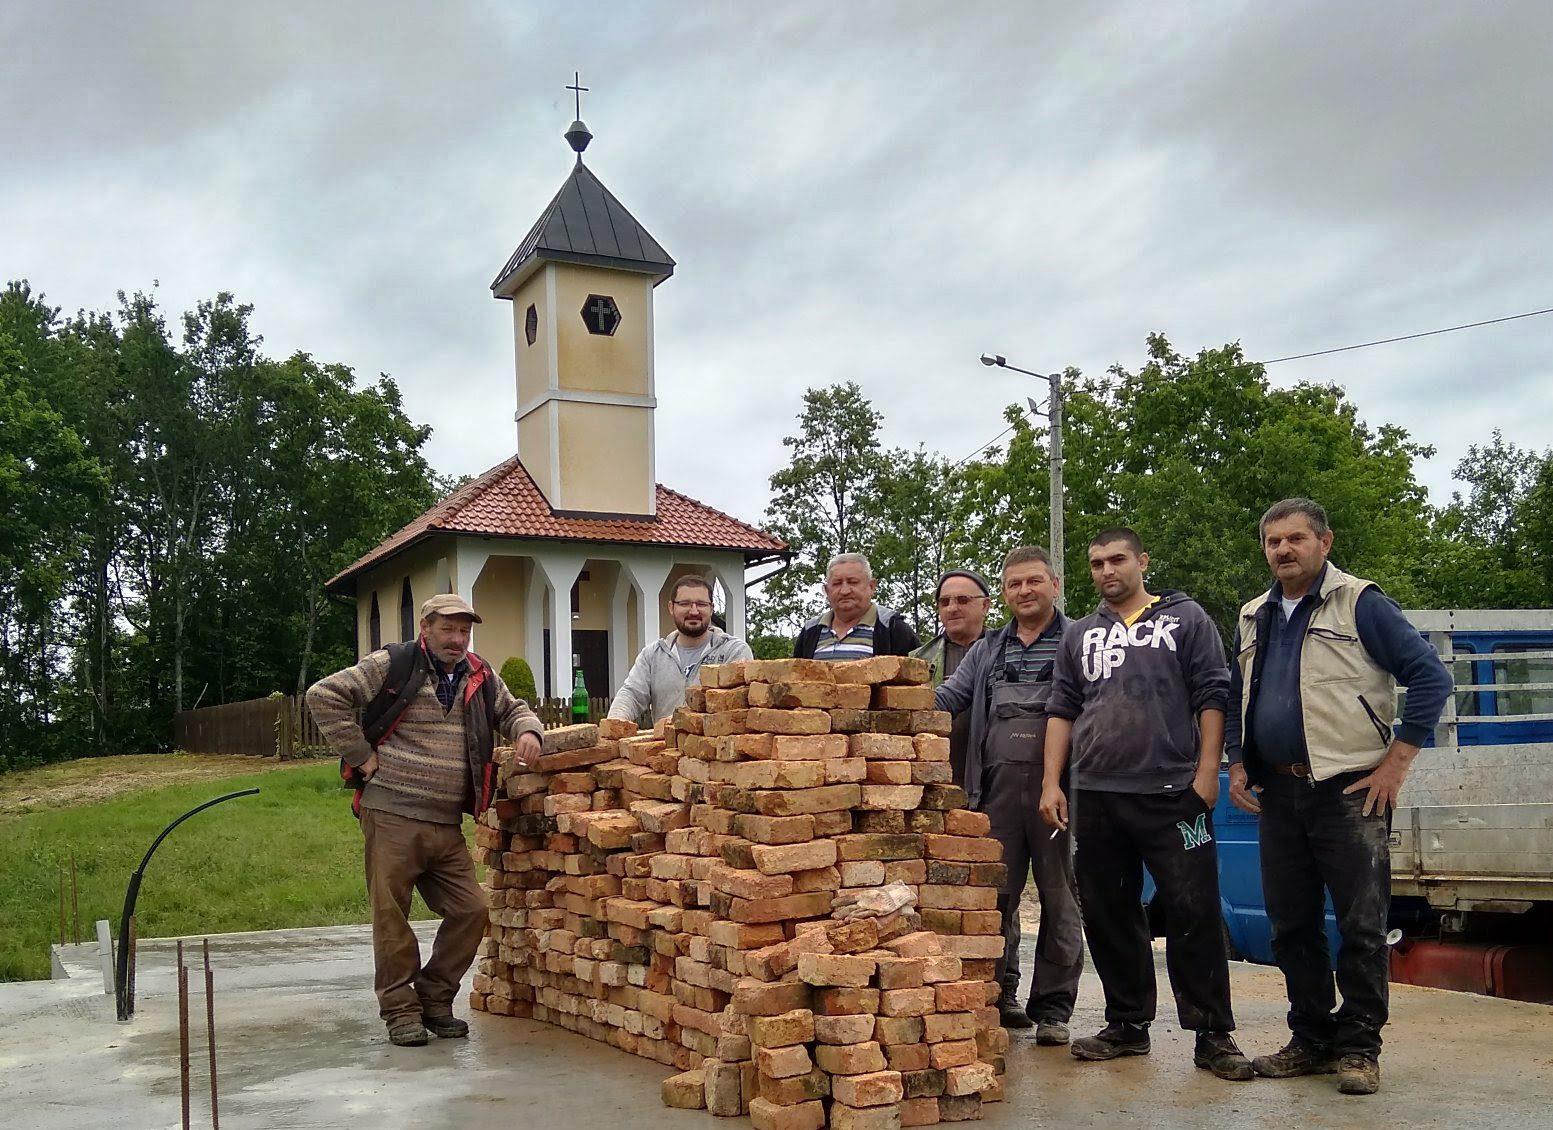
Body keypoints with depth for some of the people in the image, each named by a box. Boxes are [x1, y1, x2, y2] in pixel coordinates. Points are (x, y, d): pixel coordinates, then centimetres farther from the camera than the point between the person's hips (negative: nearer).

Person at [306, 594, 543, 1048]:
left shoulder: (479, 677, 13)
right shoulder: (392, 666, -4)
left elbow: (512, 708, 29)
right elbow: (323, 695, -6)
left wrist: (526, 729, 4)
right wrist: (360, 755, -8)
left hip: (447, 826, 5)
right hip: (392, 817, -5)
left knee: (470, 912, 2)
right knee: (392, 917, -1)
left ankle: (435, 1001, 19)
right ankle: (400, 1010, 14)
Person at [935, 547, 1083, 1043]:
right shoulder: (987, 651, 19)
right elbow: (948, 696, 13)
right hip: (998, 784, 4)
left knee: (1059, 899, 2)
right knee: (995, 894, 5)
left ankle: (1052, 1008, 11)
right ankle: (999, 995, 17)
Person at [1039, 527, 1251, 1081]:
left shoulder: (1185, 619, 6)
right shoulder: (1080, 636, 17)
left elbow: (1212, 696, 1)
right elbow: (1061, 710, 16)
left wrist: (1207, 771, -7)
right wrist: (1051, 783, 7)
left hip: (1172, 792, -4)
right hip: (1096, 796, 4)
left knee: (1193, 912, -5)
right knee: (1108, 915, 8)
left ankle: (1213, 1035, 4)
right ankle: (1127, 1025, 20)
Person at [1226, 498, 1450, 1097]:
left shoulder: (1359, 603, -4)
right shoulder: (1253, 618, 14)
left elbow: (1430, 677, -9)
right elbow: (1235, 698, 25)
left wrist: (1395, 762, -11)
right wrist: (1238, 764, 13)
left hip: (1349, 790, -6)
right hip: (1278, 792, 6)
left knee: (1361, 924, -2)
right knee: (1291, 926, 10)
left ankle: (1358, 1047, 9)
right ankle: (1312, 1040, 21)